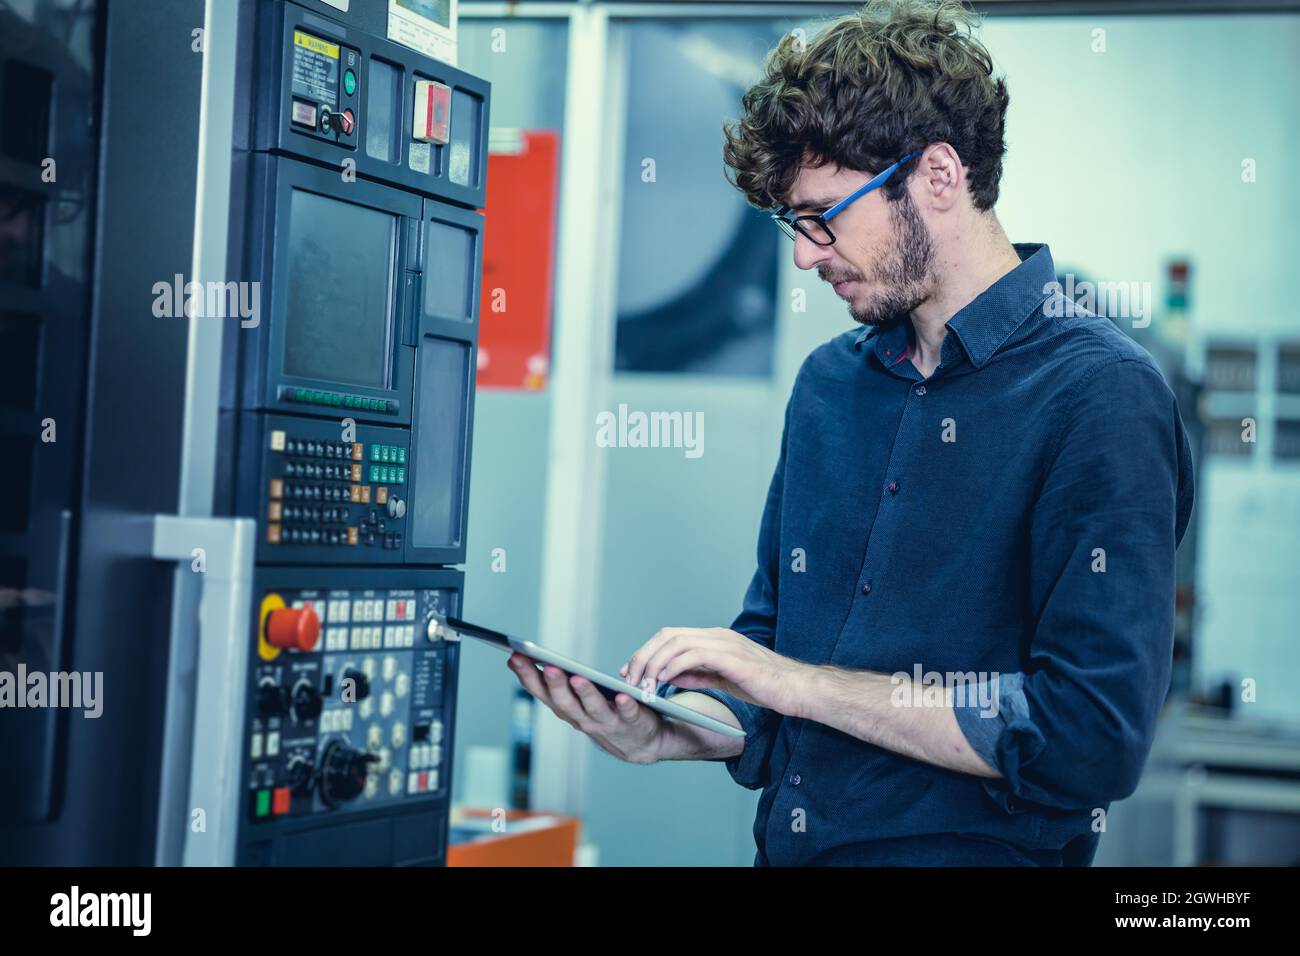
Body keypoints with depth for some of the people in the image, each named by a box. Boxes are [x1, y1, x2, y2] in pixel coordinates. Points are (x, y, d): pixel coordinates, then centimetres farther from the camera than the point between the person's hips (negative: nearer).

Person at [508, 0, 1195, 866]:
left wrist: (802, 685, -12)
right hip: (786, 845, 6)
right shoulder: (829, 381, 12)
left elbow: (1093, 738, -16)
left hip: (969, 852, -6)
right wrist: (661, 734, -1)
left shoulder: (1099, 397, -9)